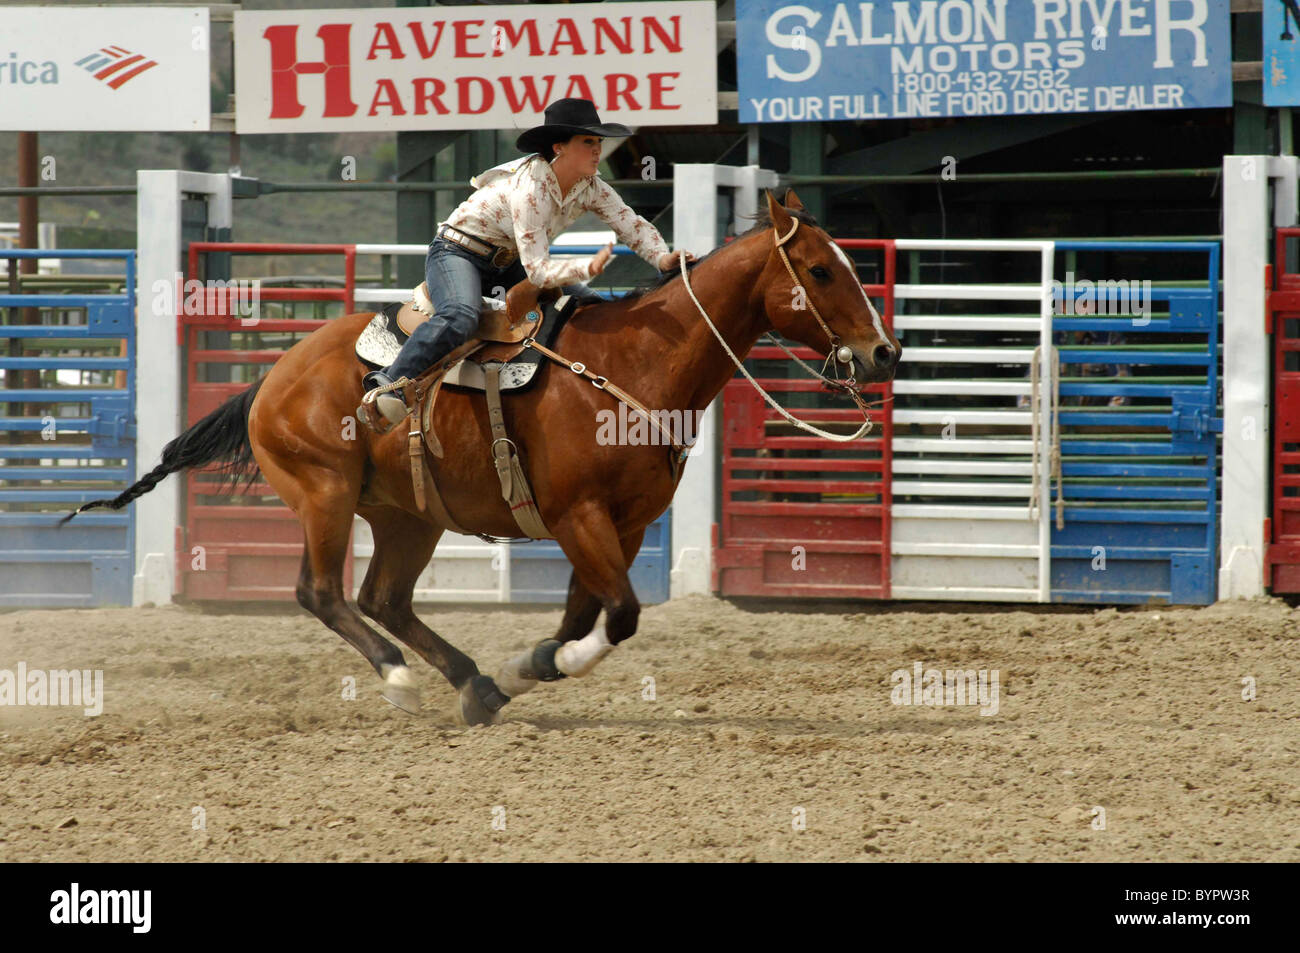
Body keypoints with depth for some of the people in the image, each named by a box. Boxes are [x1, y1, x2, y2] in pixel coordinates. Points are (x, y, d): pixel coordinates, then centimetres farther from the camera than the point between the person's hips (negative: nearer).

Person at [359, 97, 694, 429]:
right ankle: (387, 386, -39)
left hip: (508, 263, 9)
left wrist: (664, 259, -20)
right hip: (458, 252, -9)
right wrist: (589, 266, -45)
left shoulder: (591, 187, -8)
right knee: (459, 319, -38)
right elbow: (538, 271, -32)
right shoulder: (530, 188, -31)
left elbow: (633, 226, -1)